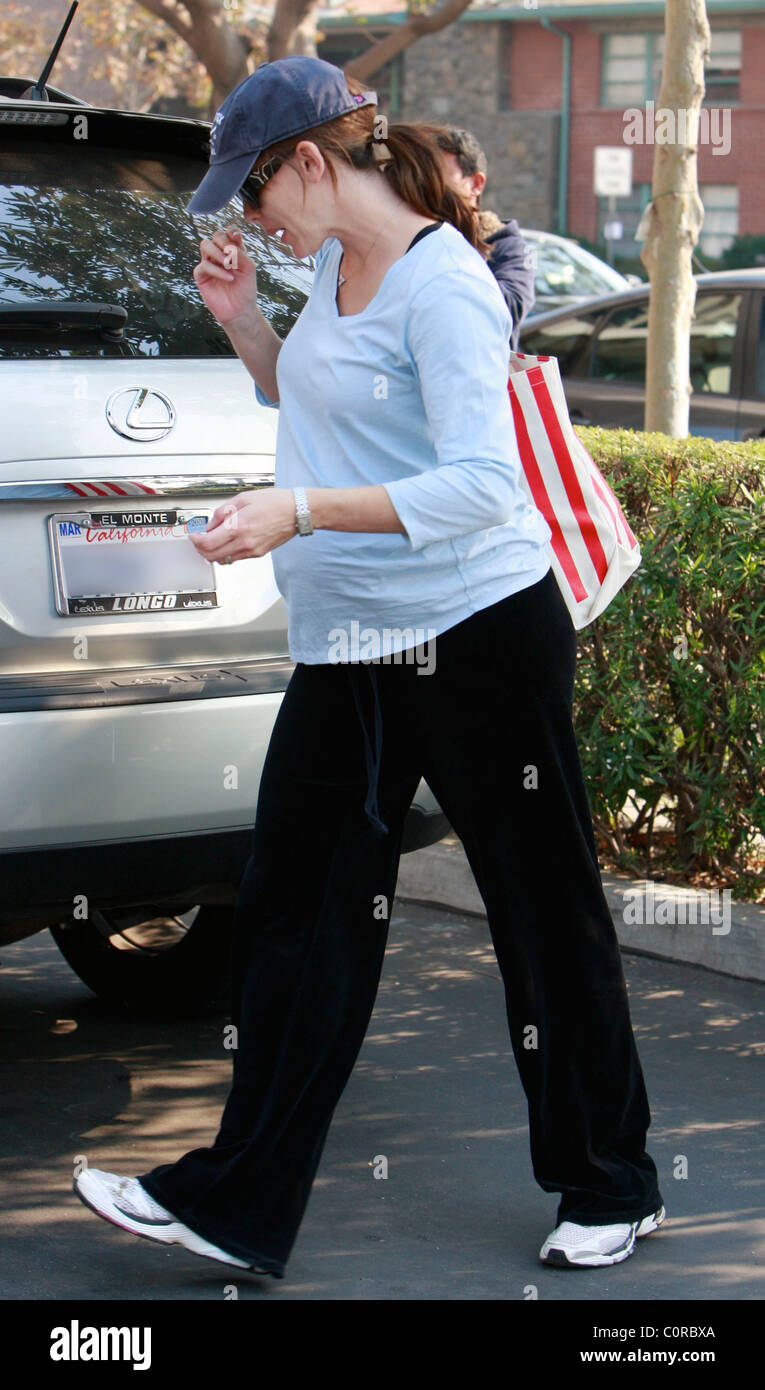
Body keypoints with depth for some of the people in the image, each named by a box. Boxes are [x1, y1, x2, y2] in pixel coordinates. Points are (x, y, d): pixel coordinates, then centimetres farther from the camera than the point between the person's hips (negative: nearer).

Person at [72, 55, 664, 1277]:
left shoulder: (443, 285, -17)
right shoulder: (336, 263, 11)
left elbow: (481, 483, -25)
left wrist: (299, 514, -32)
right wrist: (243, 320, 10)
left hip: (480, 635, -9)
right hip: (347, 647, 9)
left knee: (545, 913, 4)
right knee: (295, 911, 7)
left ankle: (609, 1187, 20)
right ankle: (237, 1204, 13)